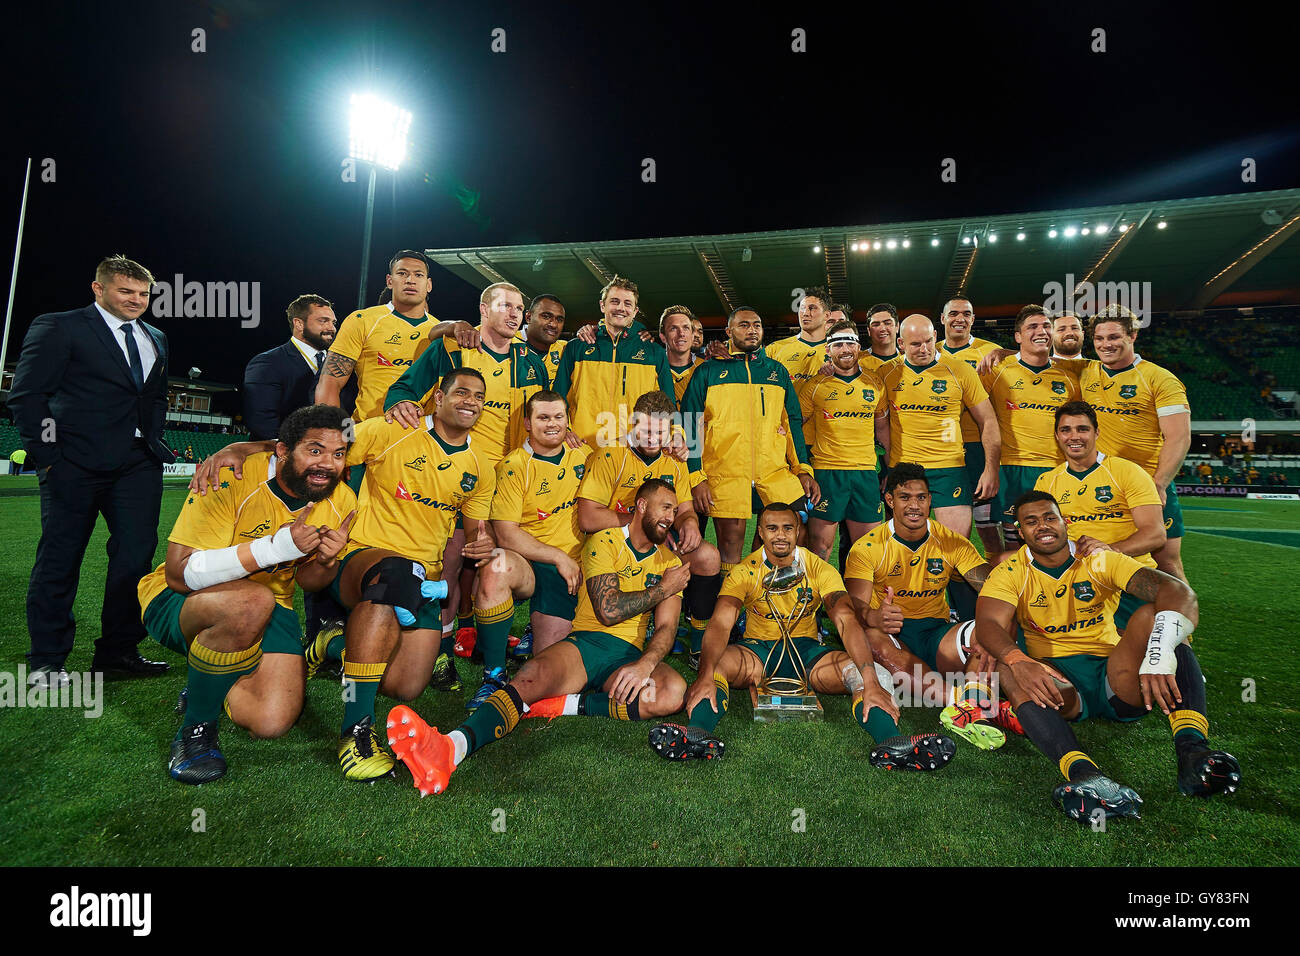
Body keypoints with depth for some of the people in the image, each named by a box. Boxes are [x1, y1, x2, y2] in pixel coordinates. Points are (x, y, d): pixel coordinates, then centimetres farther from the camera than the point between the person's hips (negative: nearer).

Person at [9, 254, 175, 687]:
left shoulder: (156, 339, 18)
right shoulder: (58, 327, 0)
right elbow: (26, 394, -4)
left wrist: (154, 439, 12)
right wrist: (47, 455, -9)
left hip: (138, 464, 5)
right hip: (76, 463, -5)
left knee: (136, 554, 1)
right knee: (59, 559, 3)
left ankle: (116, 652, 13)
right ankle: (46, 663, 15)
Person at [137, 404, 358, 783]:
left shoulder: (341, 501, -7)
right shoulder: (233, 481, -22)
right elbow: (179, 574, -26)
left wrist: (326, 561, -19)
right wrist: (275, 547, -35)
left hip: (268, 607, 4)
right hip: (178, 601, -4)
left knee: (273, 721, -17)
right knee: (252, 603, -39)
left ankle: (202, 687, 19)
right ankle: (195, 728, -13)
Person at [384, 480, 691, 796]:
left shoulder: (669, 562, 16)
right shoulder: (604, 541, 6)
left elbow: (666, 627, 4)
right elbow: (608, 610, -7)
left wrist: (645, 664, -18)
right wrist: (663, 589, 1)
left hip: (630, 655, 2)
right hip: (586, 642, -2)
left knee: (674, 692, -32)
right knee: (533, 677, -34)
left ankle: (564, 704, -31)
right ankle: (449, 748, -56)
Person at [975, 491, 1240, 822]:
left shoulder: (1099, 560, 0)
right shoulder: (1010, 573, 1)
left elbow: (1178, 591, -16)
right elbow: (988, 624, -18)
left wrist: (1160, 651, -36)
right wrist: (1018, 661, -41)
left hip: (1115, 680, 1)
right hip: (1058, 685, -1)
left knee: (1156, 616, -22)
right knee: (1008, 667, -32)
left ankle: (1191, 746, -41)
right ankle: (1082, 771, -54)